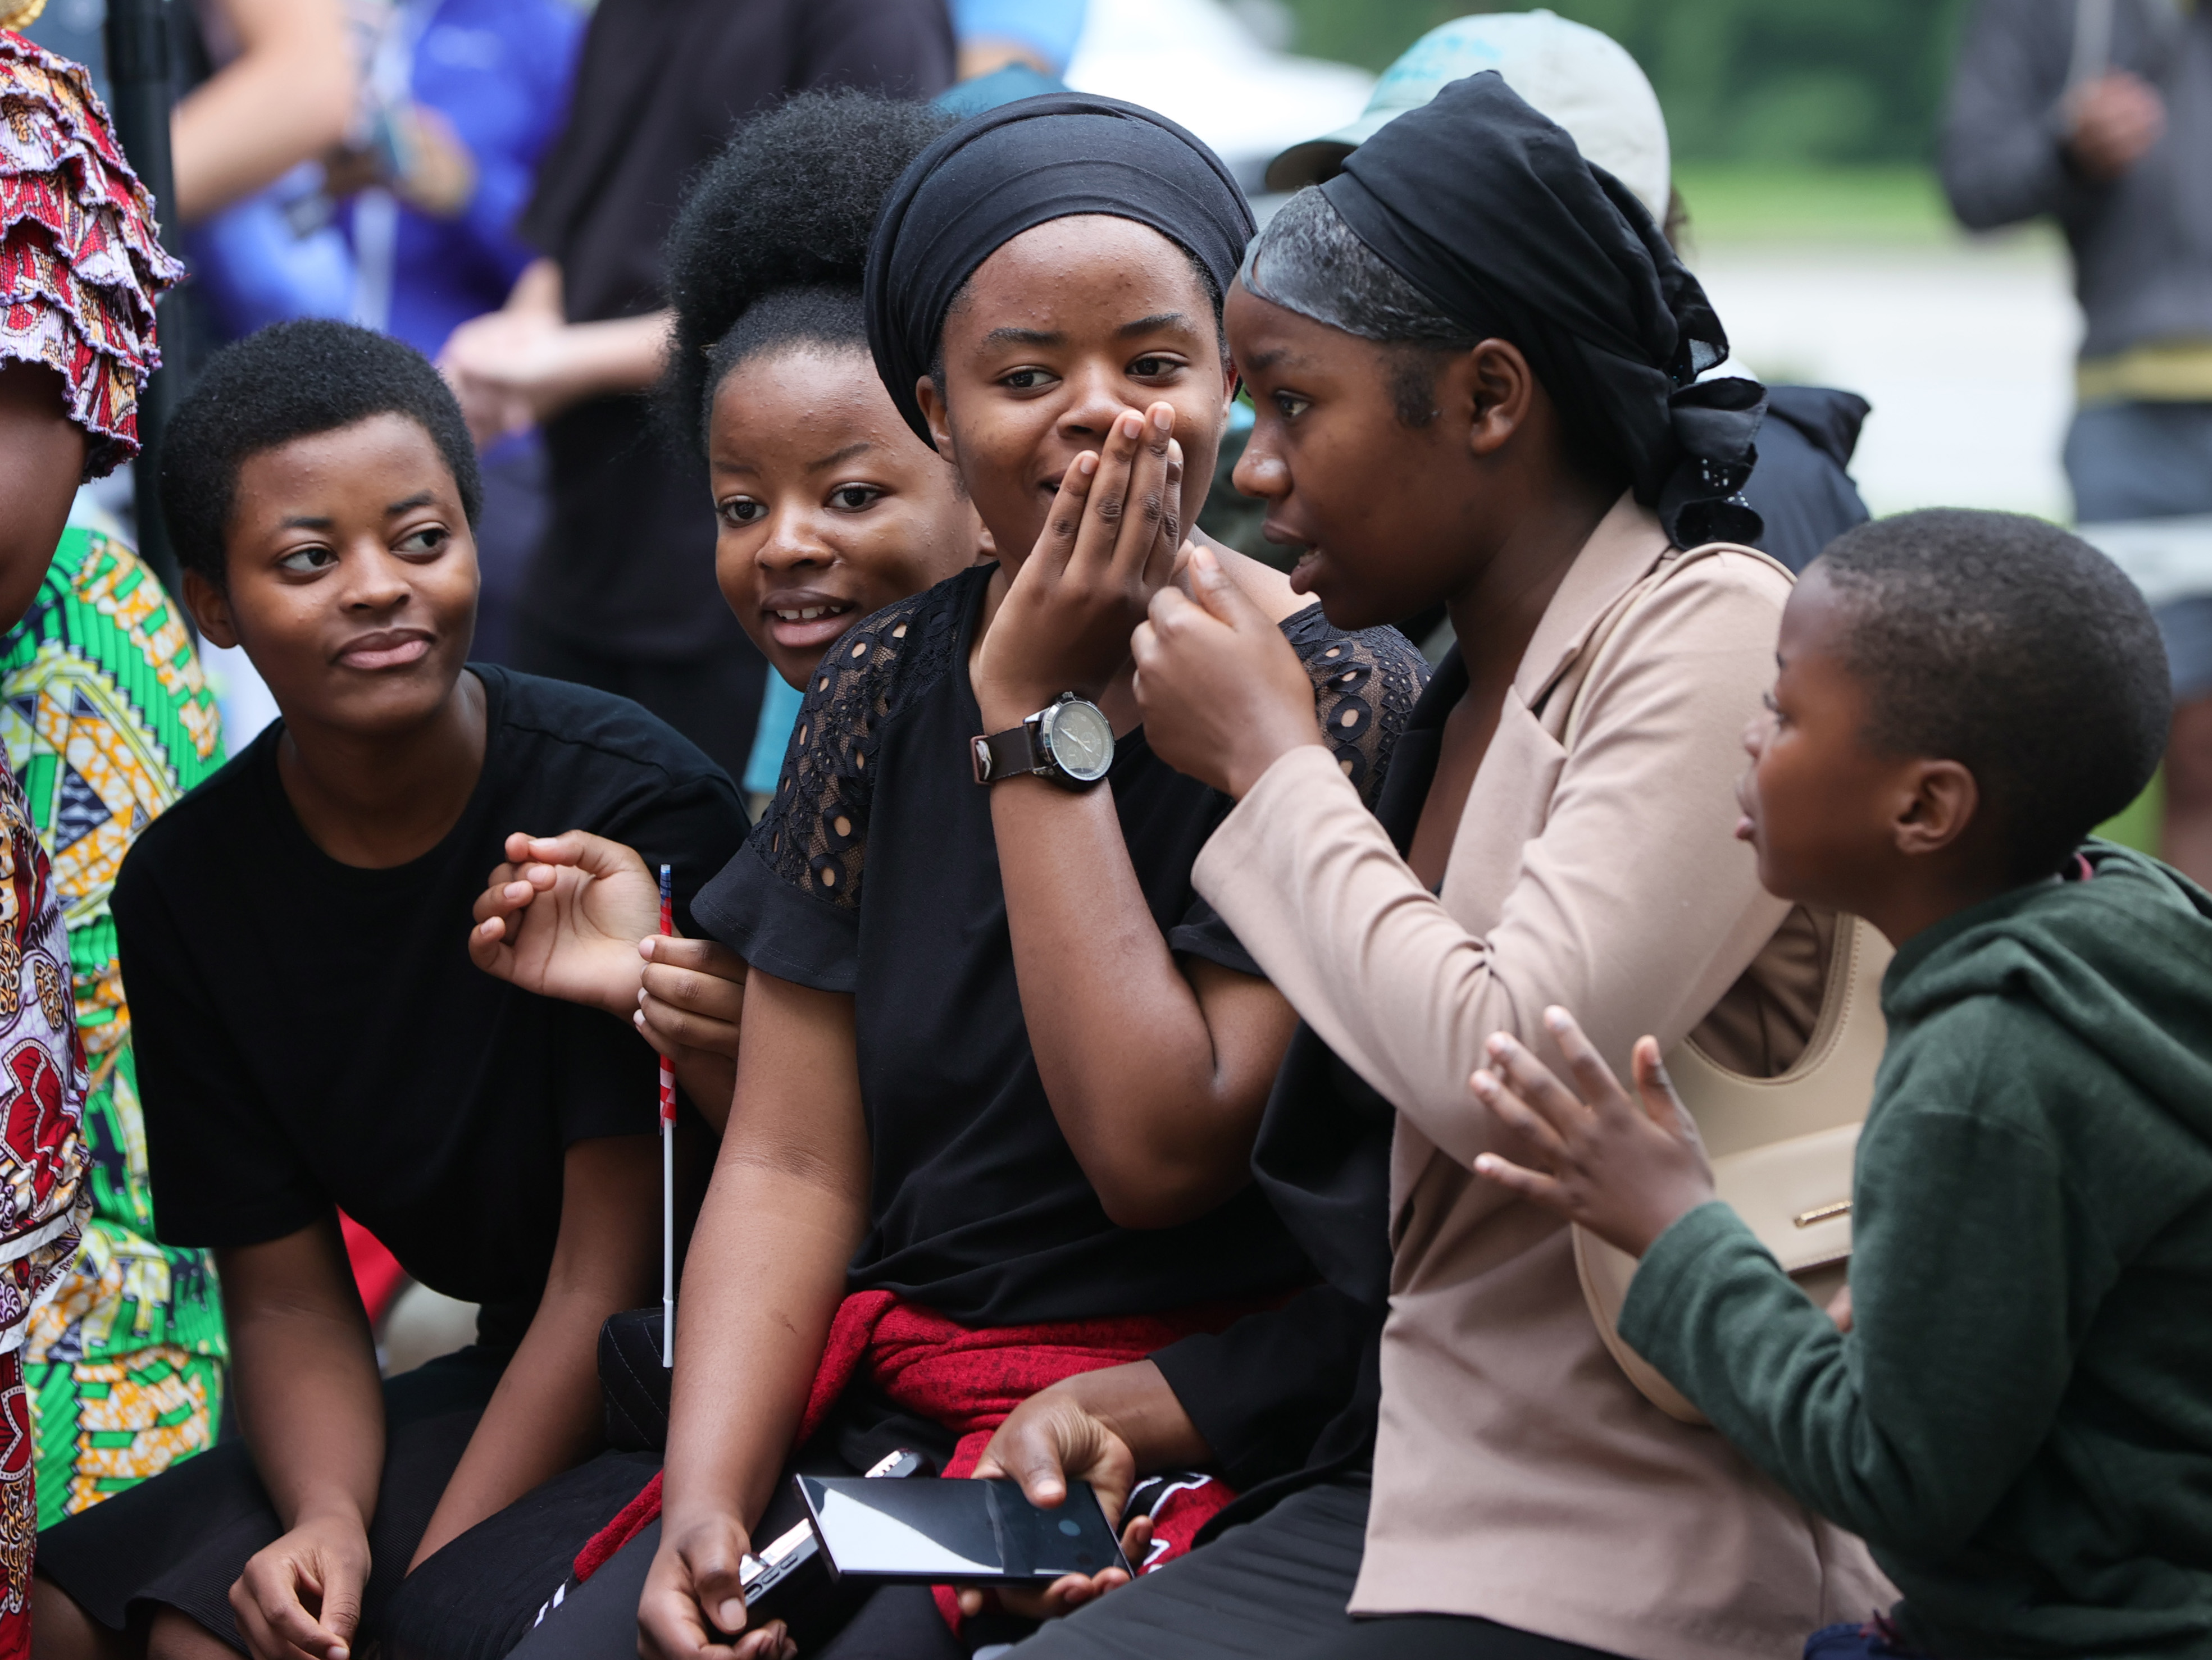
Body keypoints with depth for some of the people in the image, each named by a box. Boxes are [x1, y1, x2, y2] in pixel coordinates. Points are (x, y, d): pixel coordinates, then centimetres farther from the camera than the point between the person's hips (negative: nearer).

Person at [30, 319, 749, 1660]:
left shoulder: (641, 806, -18)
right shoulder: (185, 889, -1)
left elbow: (613, 1280, -16)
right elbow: (286, 1297, 2)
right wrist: (328, 1519, -19)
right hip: (509, 1383, 6)